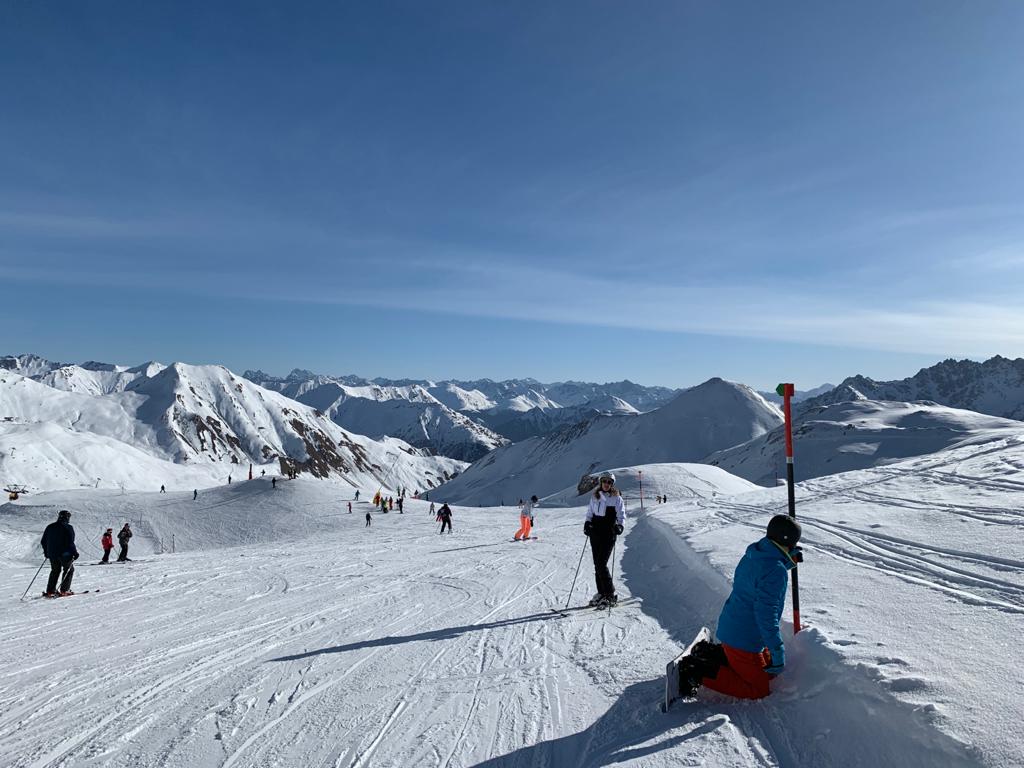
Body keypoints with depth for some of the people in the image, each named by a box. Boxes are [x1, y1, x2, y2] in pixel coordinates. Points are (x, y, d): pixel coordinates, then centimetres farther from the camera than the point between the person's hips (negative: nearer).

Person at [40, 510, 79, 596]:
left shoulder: (50, 527, 8)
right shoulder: (68, 528, -12)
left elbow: (43, 541, 15)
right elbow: (70, 543, -18)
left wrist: (46, 552, 27)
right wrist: (75, 553, -8)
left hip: (52, 554, 6)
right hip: (65, 554, -6)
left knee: (55, 571, 19)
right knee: (69, 569, 10)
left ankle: (50, 591, 14)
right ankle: (64, 590, 4)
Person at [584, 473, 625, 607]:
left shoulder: (616, 498, -1)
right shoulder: (595, 497, 12)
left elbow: (621, 515, -2)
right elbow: (590, 513, 19)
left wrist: (619, 526, -20)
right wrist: (587, 523, 2)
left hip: (608, 535, -5)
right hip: (595, 533, 5)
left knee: (601, 564, -11)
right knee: (597, 564, 7)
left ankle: (610, 595, -1)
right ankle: (601, 592, 18)